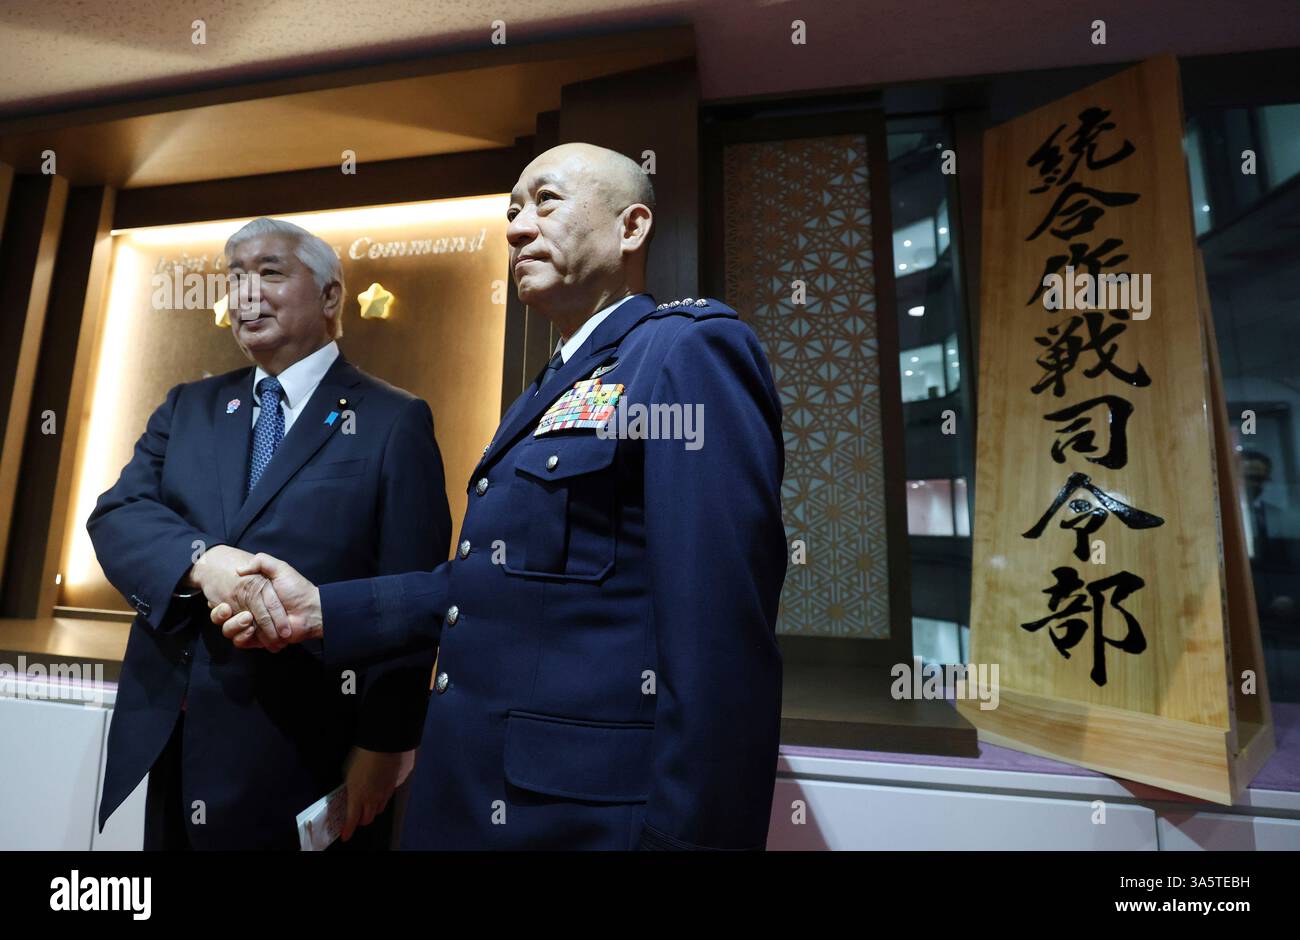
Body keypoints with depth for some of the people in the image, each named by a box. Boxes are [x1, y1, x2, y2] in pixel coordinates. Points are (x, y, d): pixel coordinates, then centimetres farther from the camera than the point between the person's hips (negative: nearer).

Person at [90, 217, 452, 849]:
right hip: (167, 737, 5)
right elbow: (115, 515, 0)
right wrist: (201, 560, -22)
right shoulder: (187, 407, 11)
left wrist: (384, 744, -14)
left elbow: (408, 601, -12)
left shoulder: (394, 422, -8)